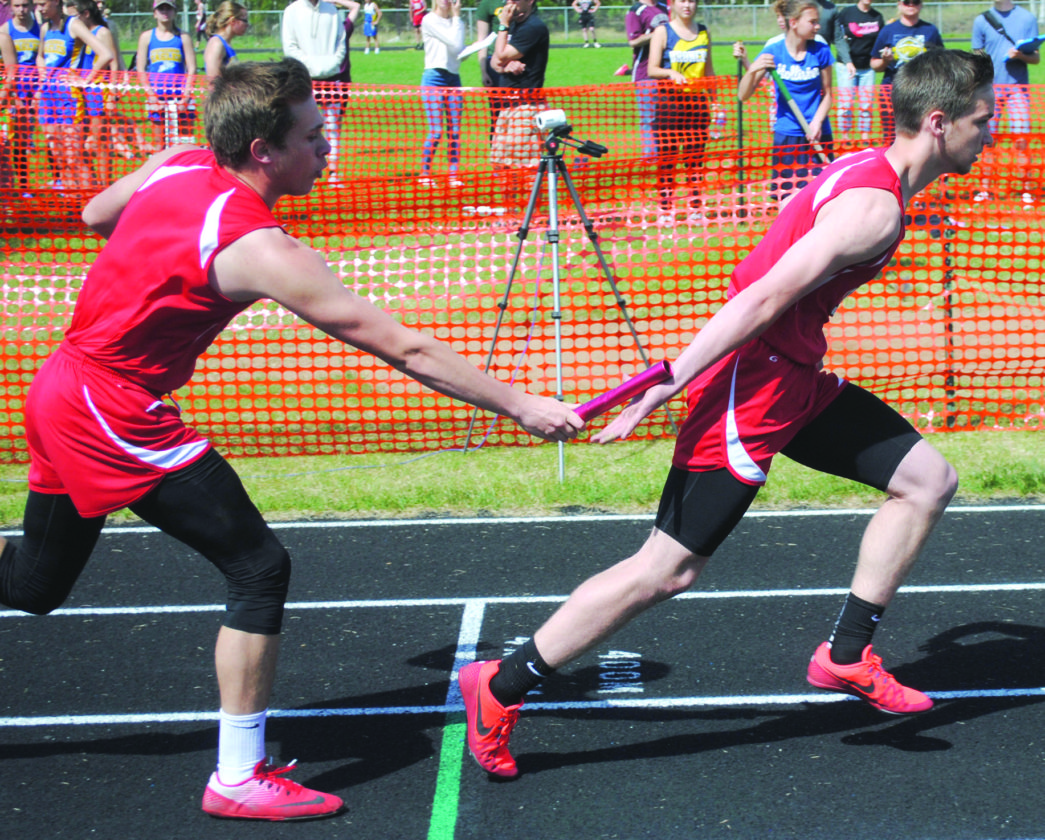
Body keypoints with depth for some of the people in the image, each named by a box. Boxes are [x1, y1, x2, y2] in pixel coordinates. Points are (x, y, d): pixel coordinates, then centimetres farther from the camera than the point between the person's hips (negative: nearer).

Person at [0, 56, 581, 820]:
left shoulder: (178, 164, 1)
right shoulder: (261, 250, -23)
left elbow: (94, 214, 23)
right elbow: (402, 347, -22)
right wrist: (521, 405, -18)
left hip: (63, 385, 9)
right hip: (117, 414, -9)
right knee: (259, 566, -3)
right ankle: (239, 779, 2)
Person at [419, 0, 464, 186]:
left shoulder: (454, 22, 15)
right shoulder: (429, 20, -5)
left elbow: (460, 52, 10)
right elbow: (455, 43, -13)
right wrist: (457, 17, -3)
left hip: (454, 78, 6)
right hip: (434, 78, -6)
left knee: (455, 131, 0)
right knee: (436, 131, -9)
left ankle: (454, 175, 2)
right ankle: (425, 174, 2)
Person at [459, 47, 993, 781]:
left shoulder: (864, 173, 11)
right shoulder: (877, 209, -20)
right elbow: (765, 298, -25)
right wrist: (668, 385, -26)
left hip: (796, 378, 10)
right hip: (752, 389, -10)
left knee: (928, 480, 11)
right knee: (668, 569, -6)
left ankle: (846, 657, 18)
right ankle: (500, 690, 4)